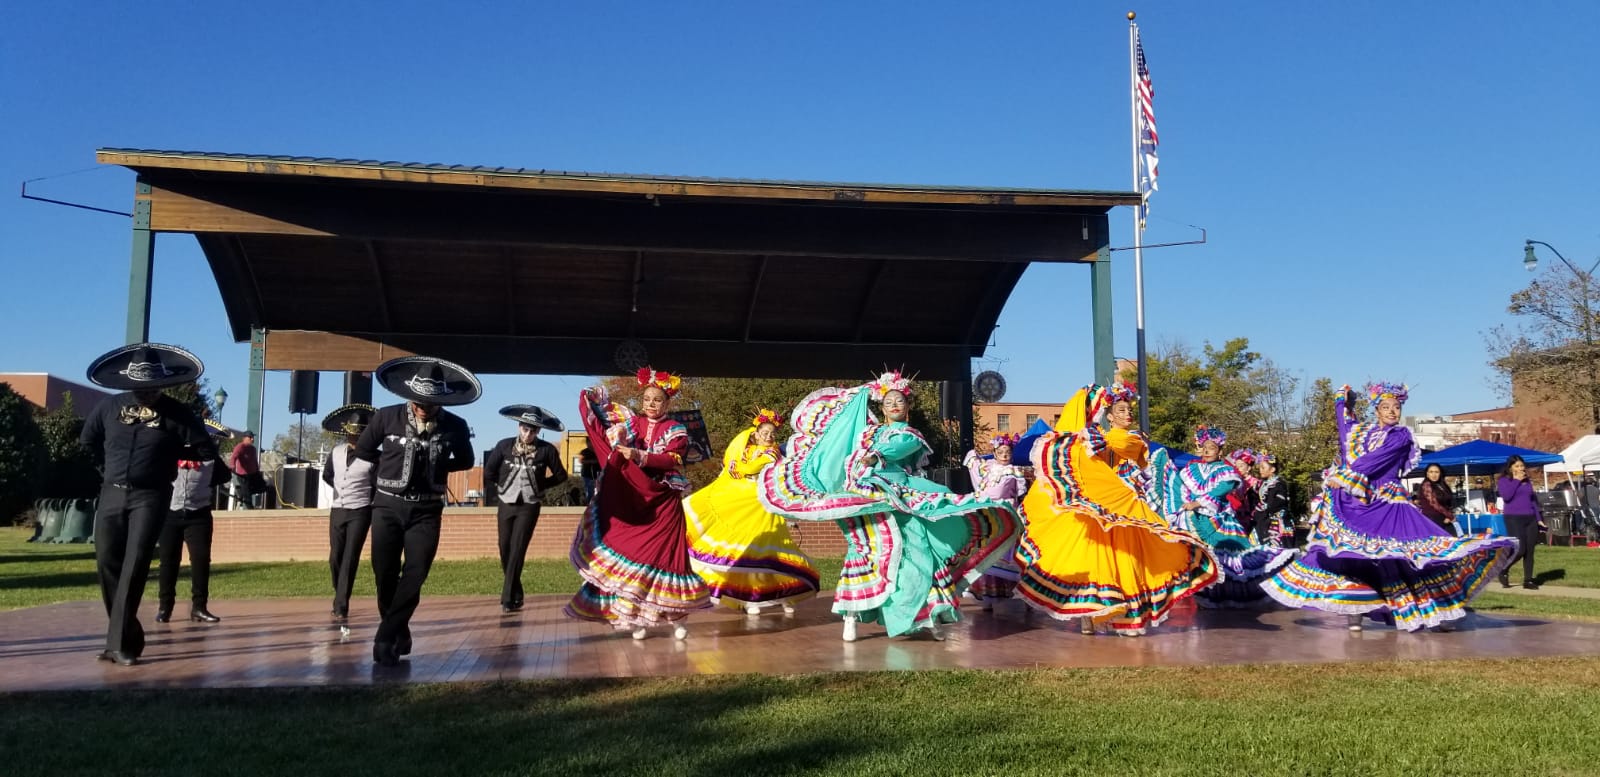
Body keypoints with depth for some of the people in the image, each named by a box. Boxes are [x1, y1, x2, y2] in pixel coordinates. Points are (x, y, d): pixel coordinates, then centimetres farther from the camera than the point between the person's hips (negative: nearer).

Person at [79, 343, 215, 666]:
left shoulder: (175, 413, -6)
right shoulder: (109, 406, 3)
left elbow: (207, 451, -3)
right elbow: (87, 441, 21)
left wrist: (170, 458, 2)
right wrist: (108, 469, 15)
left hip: (150, 497, -4)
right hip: (111, 495, 4)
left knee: (135, 564, -12)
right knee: (107, 564, 3)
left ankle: (120, 643, -11)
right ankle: (126, 635, 17)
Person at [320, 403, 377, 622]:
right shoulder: (336, 452, 4)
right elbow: (327, 476, 22)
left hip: (360, 513, -5)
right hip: (337, 511, 5)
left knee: (350, 560, -8)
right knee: (335, 558, 8)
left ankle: (341, 607, -6)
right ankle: (339, 601, 26)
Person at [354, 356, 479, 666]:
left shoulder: (455, 426, -8)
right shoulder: (387, 417, -8)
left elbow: (465, 461, 12)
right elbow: (362, 449, 9)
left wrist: (436, 467, 1)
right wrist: (392, 464, 4)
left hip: (426, 510, 0)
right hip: (388, 505, 1)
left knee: (414, 576, -8)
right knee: (385, 575, 3)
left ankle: (386, 638, 2)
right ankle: (398, 634, 21)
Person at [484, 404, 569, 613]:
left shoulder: (546, 450, -6)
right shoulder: (504, 446, -2)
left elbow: (561, 475, 5)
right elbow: (489, 471, 10)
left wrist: (540, 485, 0)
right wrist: (496, 491, 7)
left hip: (529, 507, -2)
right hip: (506, 505, 3)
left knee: (517, 552, -10)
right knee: (505, 551, 5)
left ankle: (508, 599, -9)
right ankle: (516, 595, 21)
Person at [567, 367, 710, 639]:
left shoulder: (676, 431, 4)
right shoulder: (629, 423, 11)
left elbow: (671, 460, -13)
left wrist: (639, 456, -25)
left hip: (663, 504, -2)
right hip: (631, 502, 2)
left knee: (665, 555, -7)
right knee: (630, 555, -2)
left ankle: (676, 616, 0)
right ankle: (635, 615, 5)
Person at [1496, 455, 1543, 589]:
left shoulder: (1527, 482, 17)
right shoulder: (1504, 480, 0)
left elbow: (1533, 501, 20)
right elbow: (1506, 496, -17)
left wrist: (1539, 519, 12)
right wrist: (1516, 480, -11)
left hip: (1530, 519, 6)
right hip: (1514, 518, -6)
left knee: (1530, 551, 3)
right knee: (1520, 549, -14)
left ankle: (1528, 580, 8)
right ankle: (1503, 571, 7)